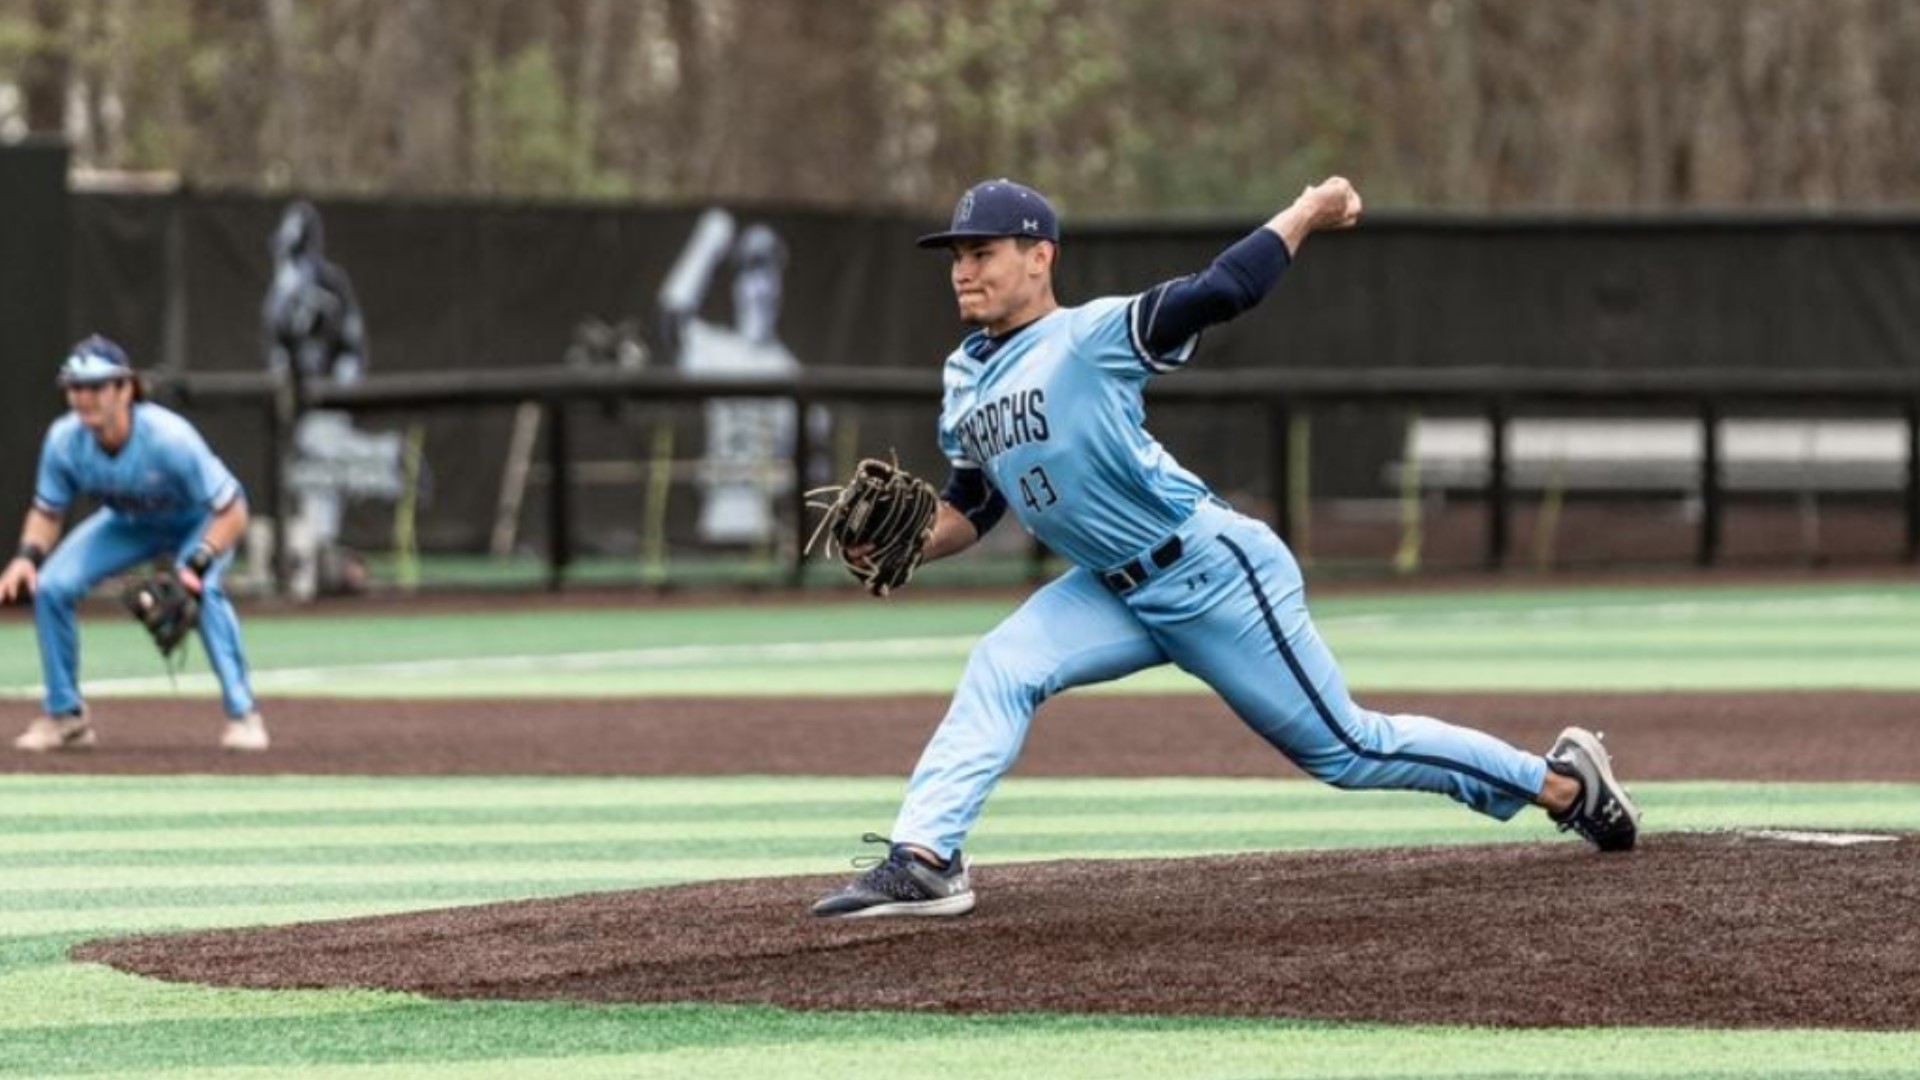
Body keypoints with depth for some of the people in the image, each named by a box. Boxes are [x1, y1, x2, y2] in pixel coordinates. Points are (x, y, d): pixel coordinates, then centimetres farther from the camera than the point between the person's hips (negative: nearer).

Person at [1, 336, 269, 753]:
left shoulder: (168, 437, -39)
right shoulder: (64, 439, -26)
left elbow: (231, 511, -34)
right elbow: (47, 511, -8)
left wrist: (196, 565, -48)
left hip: (197, 522, -5)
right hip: (127, 524, 5)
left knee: (203, 590, -34)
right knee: (50, 586, -13)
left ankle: (242, 714, -22)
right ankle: (65, 716, 5)